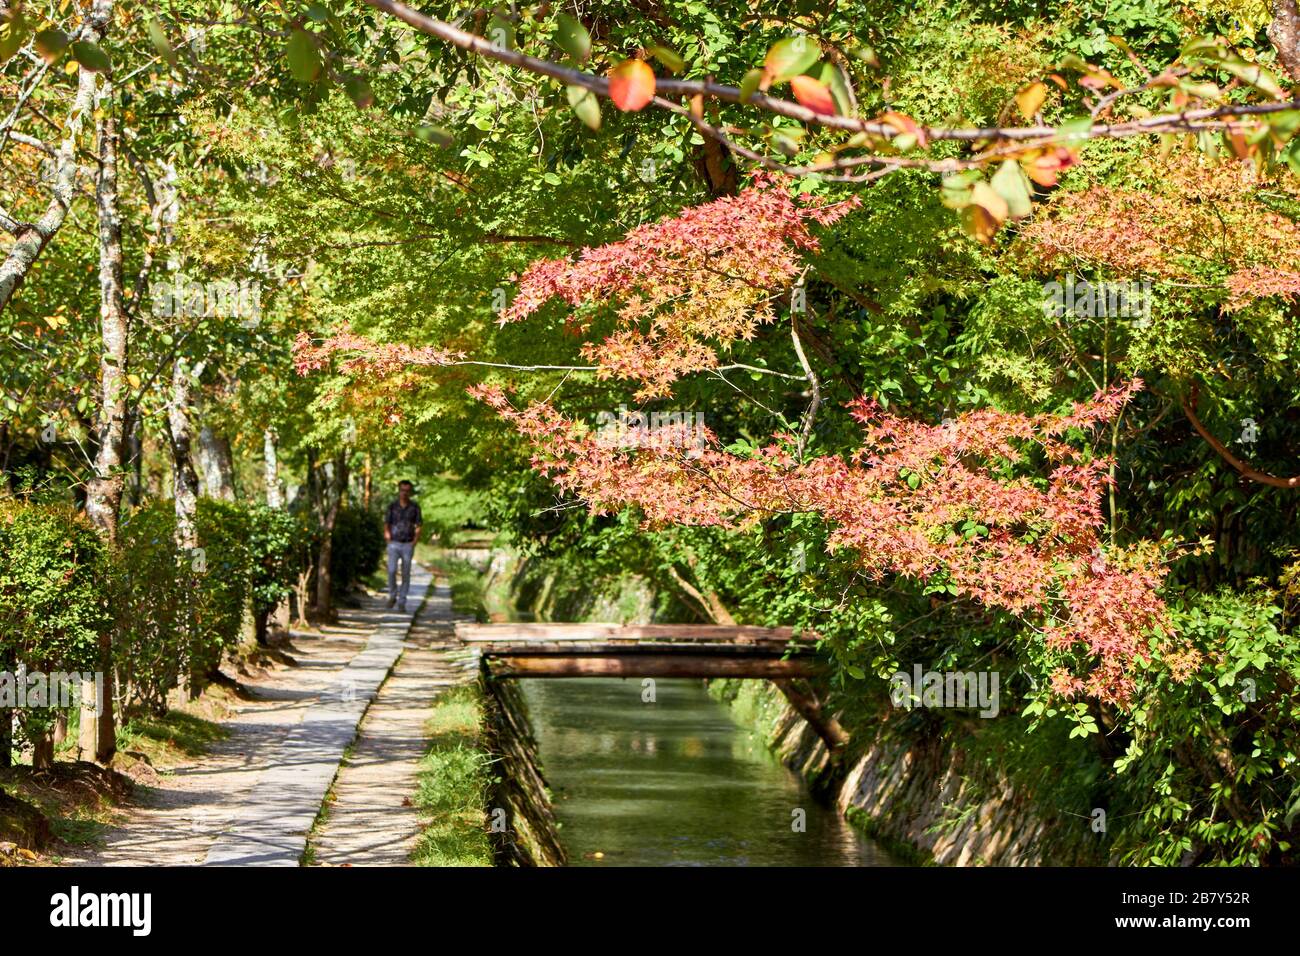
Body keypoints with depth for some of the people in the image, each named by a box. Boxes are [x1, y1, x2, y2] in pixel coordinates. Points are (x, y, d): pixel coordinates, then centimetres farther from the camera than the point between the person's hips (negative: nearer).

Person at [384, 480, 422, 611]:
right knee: (392, 570, -15)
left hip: (408, 545, 0)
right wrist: (388, 538, -6)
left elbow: (418, 527, 2)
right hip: (394, 544, 0)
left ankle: (402, 602, 8)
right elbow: (386, 526, 8)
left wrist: (414, 544, -7)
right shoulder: (392, 507, 3)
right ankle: (392, 595, 7)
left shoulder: (415, 507, 1)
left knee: (406, 574, 0)